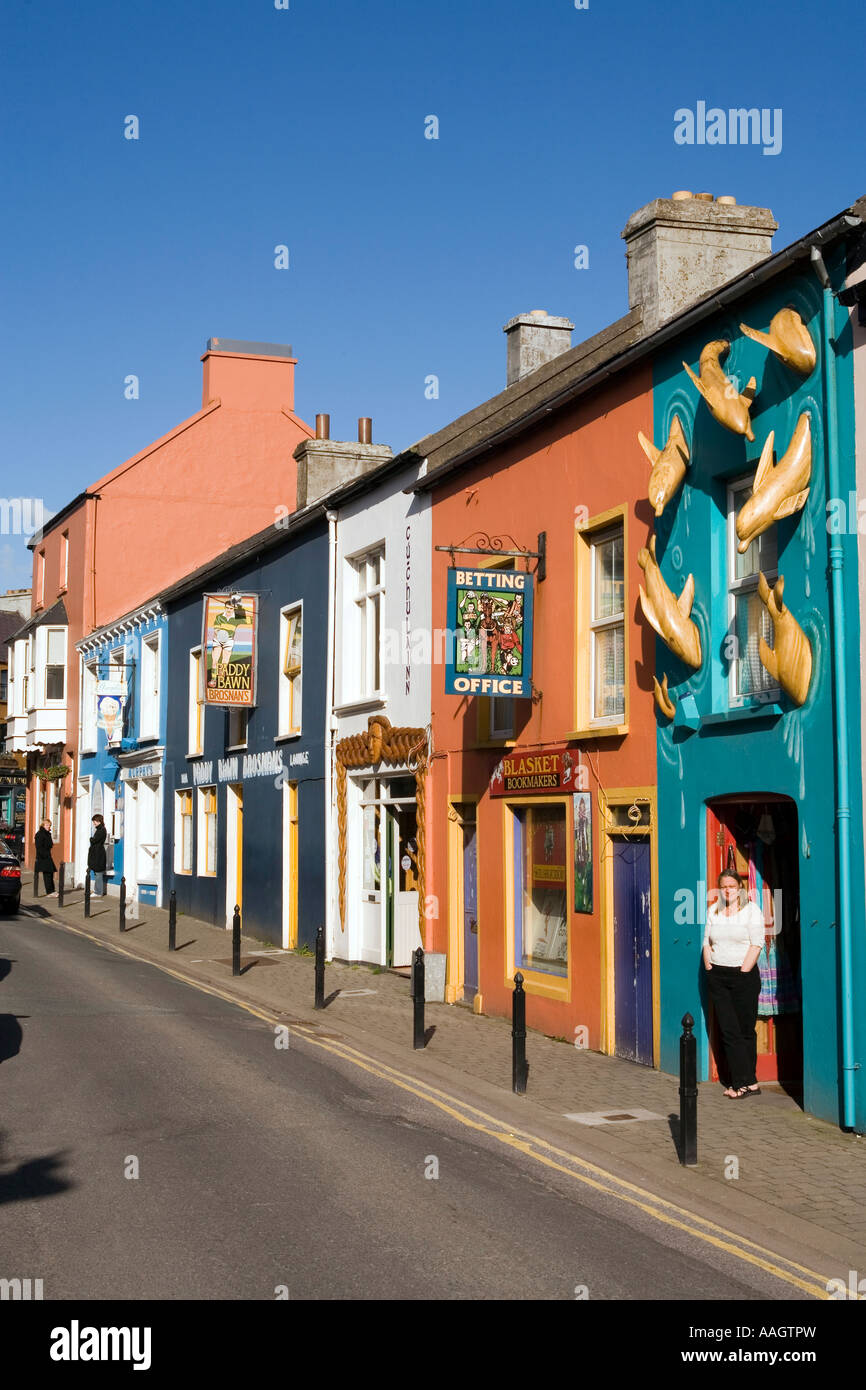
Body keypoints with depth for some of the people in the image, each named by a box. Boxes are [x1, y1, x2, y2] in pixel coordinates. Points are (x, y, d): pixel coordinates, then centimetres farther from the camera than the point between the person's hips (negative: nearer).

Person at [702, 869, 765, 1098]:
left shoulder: (751, 909, -2)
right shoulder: (713, 911, 13)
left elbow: (756, 944, -7)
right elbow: (706, 941, 14)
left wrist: (743, 972, -12)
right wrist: (709, 967, 2)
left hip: (743, 976, -4)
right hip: (717, 976, 4)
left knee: (745, 1030, -2)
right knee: (728, 1030, 0)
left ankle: (744, 1082, 3)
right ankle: (748, 1082, 3)